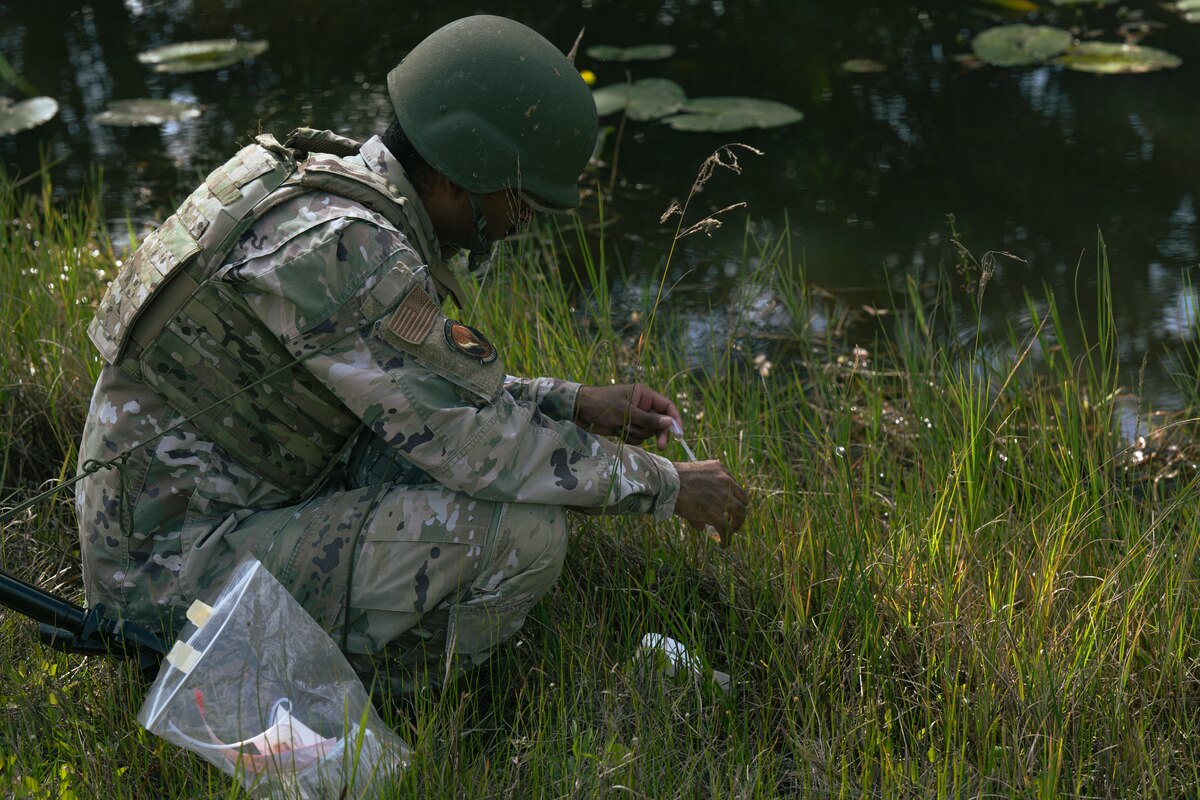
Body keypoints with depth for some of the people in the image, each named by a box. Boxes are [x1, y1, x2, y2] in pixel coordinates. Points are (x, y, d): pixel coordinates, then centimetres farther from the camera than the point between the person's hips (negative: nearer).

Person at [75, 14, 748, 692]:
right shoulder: (344, 249, -24)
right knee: (525, 529, -20)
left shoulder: (330, 185, 7)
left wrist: (574, 404, 14)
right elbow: (481, 446, -22)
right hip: (183, 572, -10)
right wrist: (665, 485, -10)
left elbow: (426, 386, 20)